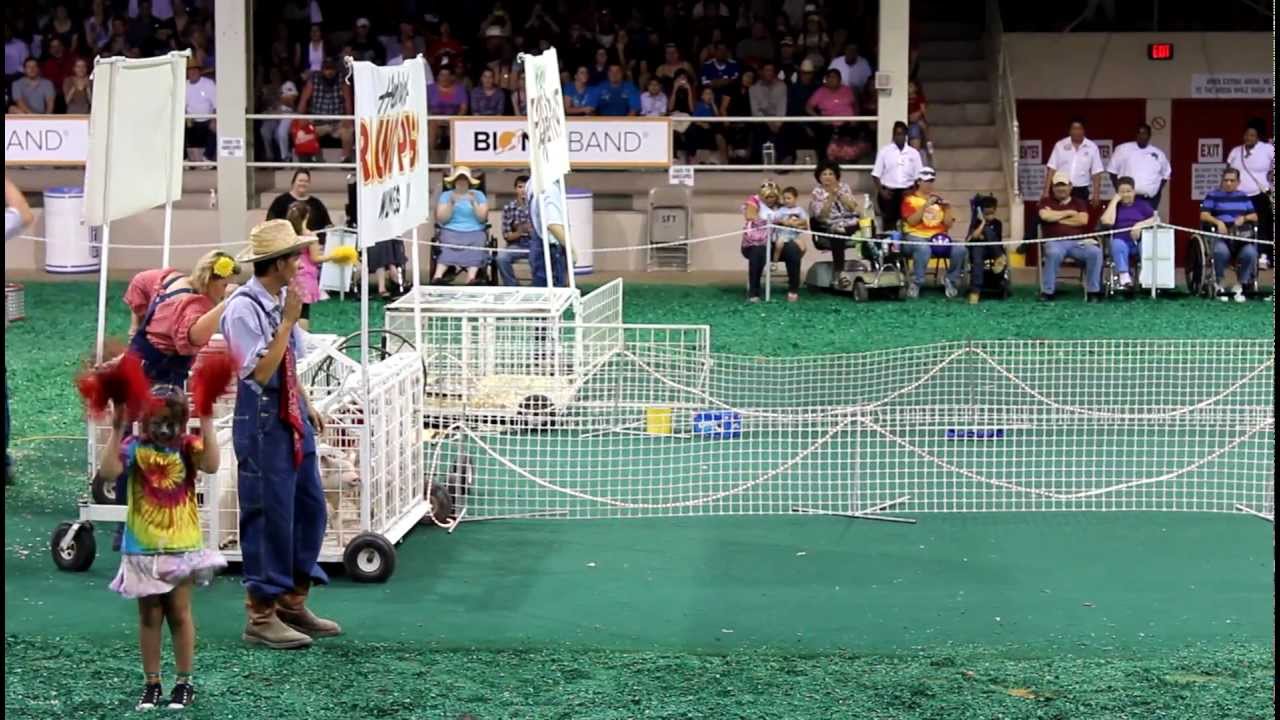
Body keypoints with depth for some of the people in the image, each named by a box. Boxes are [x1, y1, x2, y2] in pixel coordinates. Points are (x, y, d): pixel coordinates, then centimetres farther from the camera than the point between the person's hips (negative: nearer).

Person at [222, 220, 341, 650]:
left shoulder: (281, 299, 7)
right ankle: (261, 615, 9)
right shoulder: (244, 308, -19)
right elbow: (259, 372, -24)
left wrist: (307, 405, 14)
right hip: (262, 417, -9)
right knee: (268, 514, -2)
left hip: (292, 414, 9)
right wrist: (289, 321, -22)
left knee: (310, 507, 14)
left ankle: (293, 603, 27)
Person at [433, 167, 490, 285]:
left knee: (475, 250, -34)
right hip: (451, 232, 0)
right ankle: (438, 276, -55)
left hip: (474, 232, 0)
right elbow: (442, 220, 1)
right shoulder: (446, 195, 12)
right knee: (447, 249, -34)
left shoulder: (478, 195, 13)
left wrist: (473, 203, -11)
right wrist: (451, 203, -11)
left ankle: (471, 278, -57)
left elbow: (482, 218, 2)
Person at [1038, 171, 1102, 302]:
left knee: (1095, 252, -28)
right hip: (1055, 241, -2)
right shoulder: (1046, 202, 17)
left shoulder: (1079, 202, 19)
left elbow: (1083, 220, 1)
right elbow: (1045, 216, -6)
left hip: (1078, 242, 2)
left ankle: (1093, 291, -20)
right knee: (1054, 253, -39)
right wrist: (1069, 213, 3)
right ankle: (1047, 292, -28)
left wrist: (1056, 218, 2)